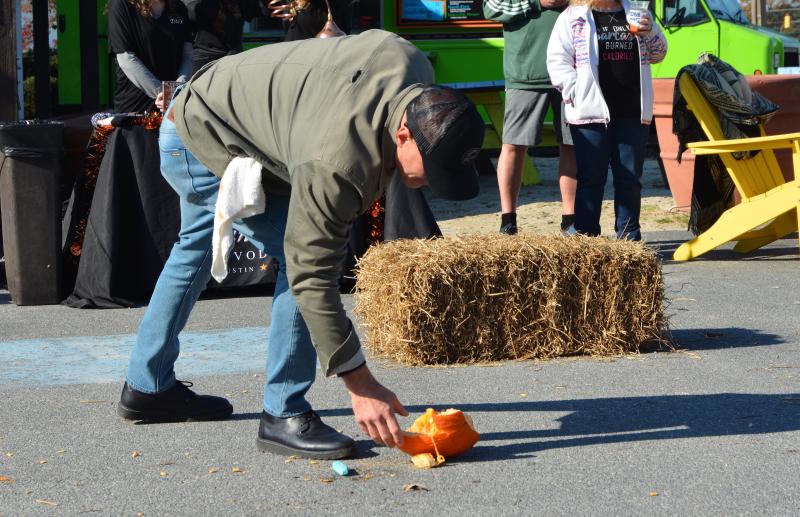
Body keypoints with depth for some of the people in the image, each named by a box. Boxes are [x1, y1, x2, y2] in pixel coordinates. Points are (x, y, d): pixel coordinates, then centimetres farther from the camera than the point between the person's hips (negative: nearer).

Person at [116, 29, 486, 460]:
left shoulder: (411, 64, -20)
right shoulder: (336, 163, -42)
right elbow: (313, 277, -37)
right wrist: (359, 384, -33)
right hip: (203, 144, -10)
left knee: (197, 248, 26)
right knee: (302, 258, -19)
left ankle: (147, 388, 46)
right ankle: (283, 416, -8)